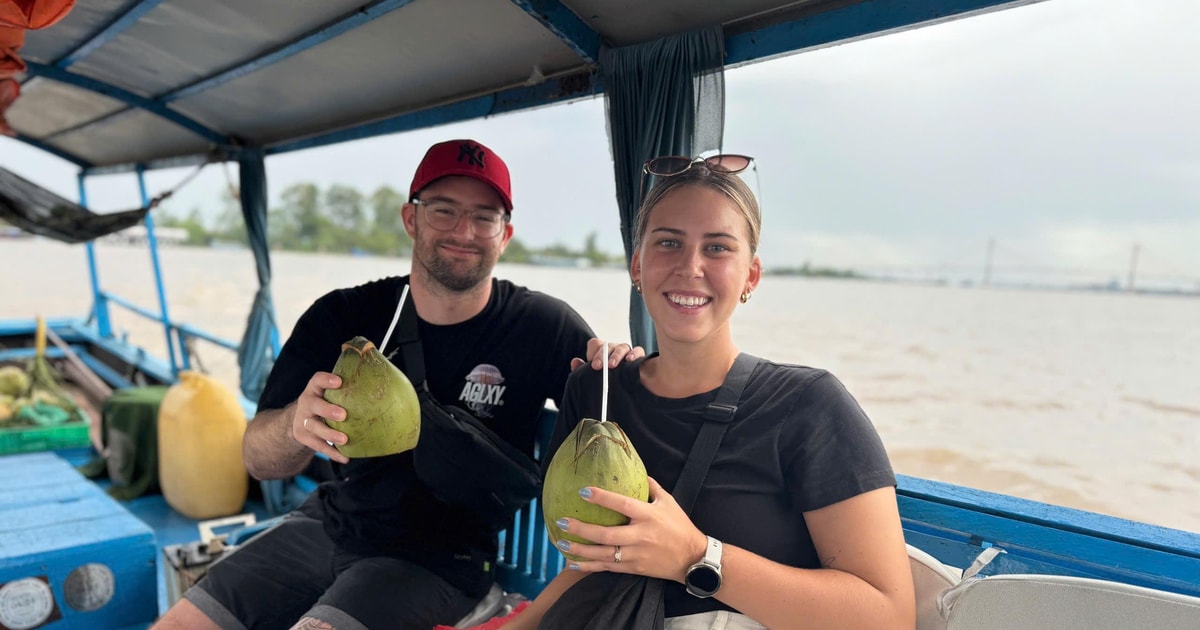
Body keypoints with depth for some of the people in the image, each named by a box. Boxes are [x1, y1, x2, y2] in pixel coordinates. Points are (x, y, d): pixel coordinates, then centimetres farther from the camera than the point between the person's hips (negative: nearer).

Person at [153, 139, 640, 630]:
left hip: (438, 564, -3)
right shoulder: (342, 317, -5)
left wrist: (619, 375, -29)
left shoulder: (543, 326, -12)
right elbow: (257, 458, -6)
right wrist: (297, 424, -31)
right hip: (329, 522, 4)